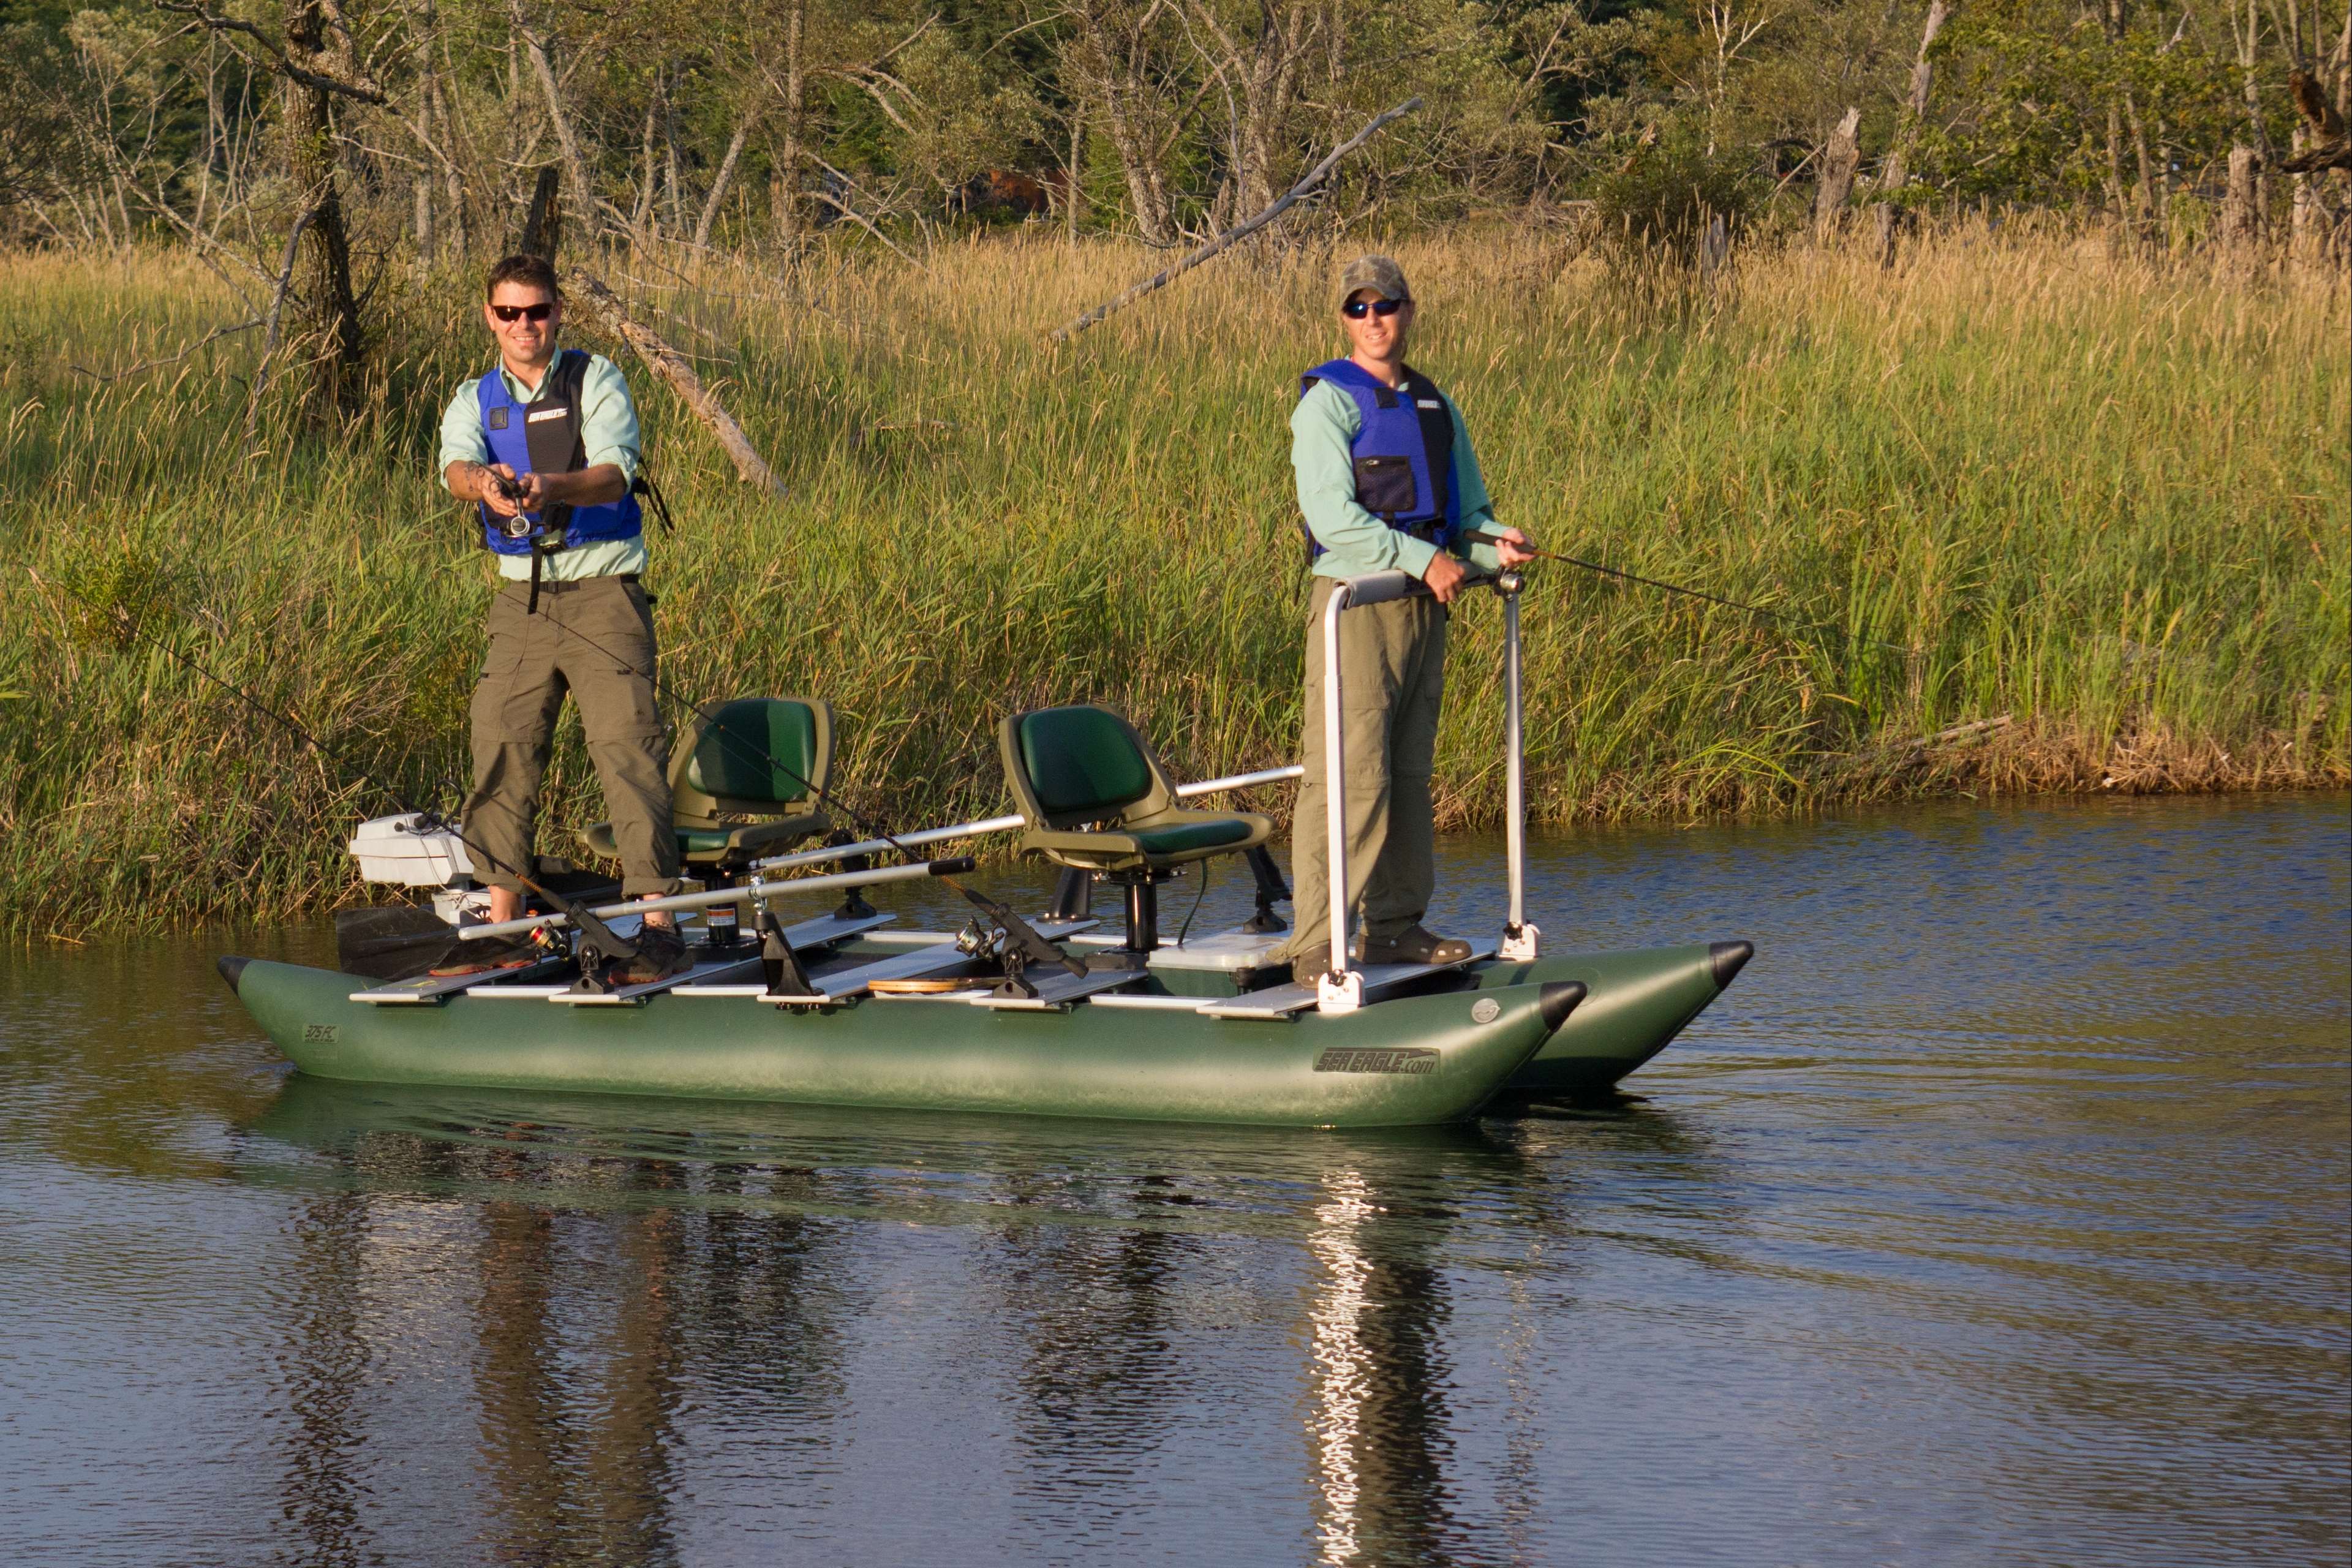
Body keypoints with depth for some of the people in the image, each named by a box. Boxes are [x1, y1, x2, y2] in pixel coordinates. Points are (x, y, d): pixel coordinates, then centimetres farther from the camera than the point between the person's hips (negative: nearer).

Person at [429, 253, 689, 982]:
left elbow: (613, 473, -17)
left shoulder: (596, 381, -1)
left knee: (627, 747, -13)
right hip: (521, 598, 4)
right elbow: (455, 466, -13)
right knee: (501, 750, 3)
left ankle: (660, 929, -15)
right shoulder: (475, 401, 9)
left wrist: (549, 488, -37)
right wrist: (485, 483, -38)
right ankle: (503, 928, 12)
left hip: (603, 593, -4)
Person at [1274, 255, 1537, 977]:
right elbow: (1332, 516, -16)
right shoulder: (1328, 402, -6)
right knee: (1349, 774, -13)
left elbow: (1467, 508, 23)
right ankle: (1315, 943, -13)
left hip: (1423, 606, 7)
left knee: (1409, 774, 12)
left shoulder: (1435, 407, 17)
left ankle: (1396, 926, 19)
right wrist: (1424, 558, -19)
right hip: (1354, 602, -7)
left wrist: (1496, 540, 0)